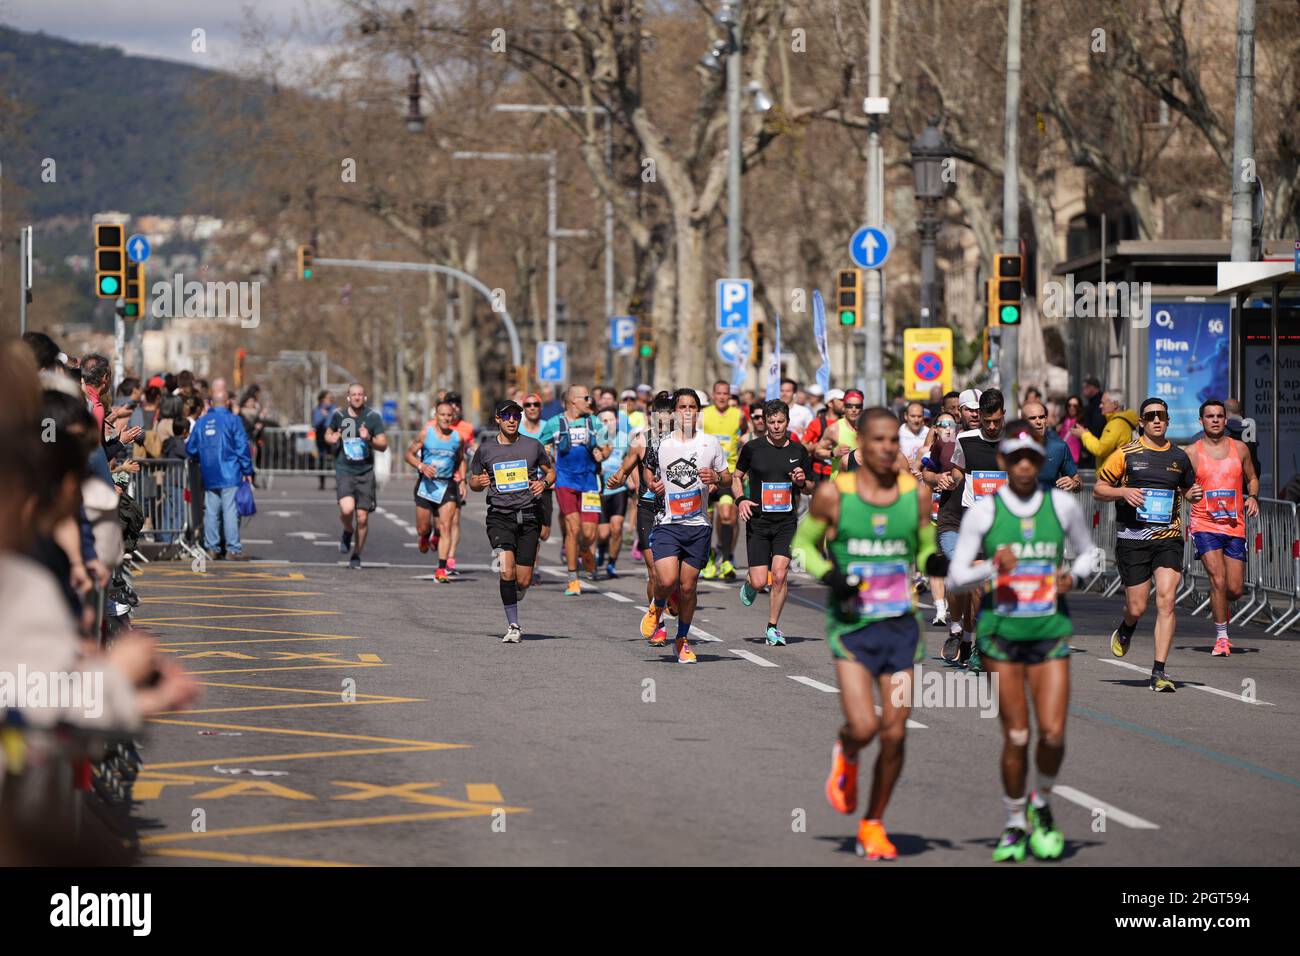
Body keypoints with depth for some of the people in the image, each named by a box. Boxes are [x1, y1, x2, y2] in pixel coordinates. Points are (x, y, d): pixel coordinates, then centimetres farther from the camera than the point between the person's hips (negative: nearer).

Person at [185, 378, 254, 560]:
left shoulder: (202, 422, 7)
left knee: (211, 512, 8)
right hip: (230, 474, -4)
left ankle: (211, 548, 9)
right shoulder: (232, 420, -6)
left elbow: (190, 448, 13)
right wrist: (247, 471, -1)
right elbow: (242, 447, -8)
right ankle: (233, 549, -5)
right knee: (230, 511, -5)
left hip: (209, 476, 4)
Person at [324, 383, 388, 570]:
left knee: (362, 517, 1)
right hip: (344, 470, 0)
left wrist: (369, 439, -21)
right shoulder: (339, 415, 3)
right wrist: (332, 439, -2)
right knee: (347, 509, -23)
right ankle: (348, 532, 12)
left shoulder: (373, 417, -2)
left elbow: (383, 445, -2)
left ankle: (356, 556, 19)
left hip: (365, 472, 0)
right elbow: (328, 434, 21)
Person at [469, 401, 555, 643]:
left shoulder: (533, 446, 6)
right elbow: (473, 481, 16)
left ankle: (513, 597, 38)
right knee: (507, 570, -21)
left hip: (529, 516, 1)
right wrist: (478, 482, -8)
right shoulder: (485, 450, 5)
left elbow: (550, 472, 19)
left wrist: (544, 483, -4)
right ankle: (513, 626, -13)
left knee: (523, 581, 0)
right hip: (500, 516, -1)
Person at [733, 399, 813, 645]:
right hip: (758, 522, -1)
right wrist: (741, 499, -8)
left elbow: (809, 489, 14)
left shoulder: (799, 451, 4)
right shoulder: (753, 448, -1)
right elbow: (736, 477, 10)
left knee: (779, 575, -13)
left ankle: (773, 628, 3)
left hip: (786, 523, 1)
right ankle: (749, 583, 33)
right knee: (760, 582, -6)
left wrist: (802, 482, -8)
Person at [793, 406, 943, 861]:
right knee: (864, 727, -17)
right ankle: (845, 755, 22)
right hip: (852, 624, -3)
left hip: (901, 626, 3)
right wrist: (828, 574, -13)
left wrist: (935, 562, -10)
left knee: (895, 734, 1)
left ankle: (873, 825, 20)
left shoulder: (916, 493, 1)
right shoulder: (833, 493, -6)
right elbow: (803, 543, 6)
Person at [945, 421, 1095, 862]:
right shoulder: (982, 511, -3)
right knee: (1016, 737, -2)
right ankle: (1014, 825, 16)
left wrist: (1074, 576, -4)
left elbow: (1087, 552, 17)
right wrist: (992, 567, -21)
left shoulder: (1063, 504, 2)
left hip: (1051, 631, 1)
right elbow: (955, 576, -2)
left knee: (1053, 733, -9)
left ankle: (1040, 805, 20)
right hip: (1001, 632, -1)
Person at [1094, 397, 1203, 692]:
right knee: (1137, 607, 1)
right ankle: (1125, 630, 40)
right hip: (1132, 539, -2)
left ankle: (1159, 672, -10)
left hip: (1169, 538, 2)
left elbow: (1187, 488, 27)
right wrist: (1124, 491, -13)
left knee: (1166, 601, -13)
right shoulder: (1126, 454, 1)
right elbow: (1098, 489, 5)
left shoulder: (1180, 457, 11)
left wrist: (1194, 494, 4)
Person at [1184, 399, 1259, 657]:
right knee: (1218, 580, -17)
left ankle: (1219, 605, 39)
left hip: (1235, 527, 3)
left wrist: (1253, 497, 0)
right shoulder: (1191, 452, 1)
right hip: (1205, 526, -3)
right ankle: (1221, 637, -4)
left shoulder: (1240, 449, 7)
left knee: (1235, 589, 2)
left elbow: (1251, 479, 19)